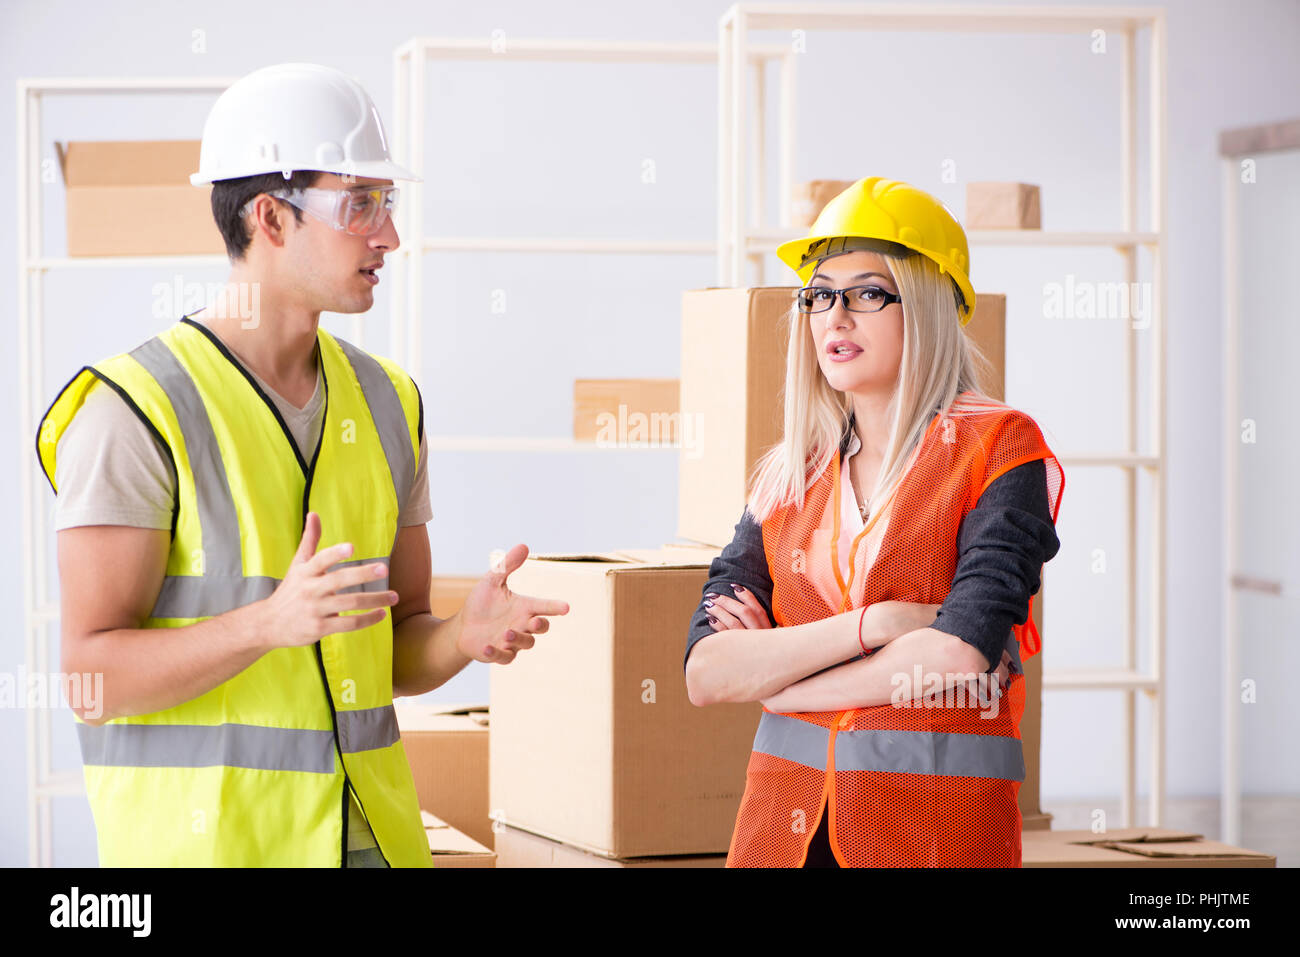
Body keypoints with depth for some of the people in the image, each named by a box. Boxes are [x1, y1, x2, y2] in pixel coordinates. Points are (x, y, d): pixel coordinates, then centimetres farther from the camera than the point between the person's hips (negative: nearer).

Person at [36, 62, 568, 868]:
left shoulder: (385, 403, 9)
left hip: (369, 832, 6)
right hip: (202, 836, -6)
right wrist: (274, 622, -29)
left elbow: (396, 656, 13)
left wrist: (469, 636, -9)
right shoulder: (134, 409, -11)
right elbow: (91, 678, -15)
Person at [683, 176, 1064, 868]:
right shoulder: (791, 473, 10)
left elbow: (960, 656, -17)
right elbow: (704, 673, 0)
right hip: (786, 815, 4)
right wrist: (875, 623, -13)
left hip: (937, 822, -4)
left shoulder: (998, 447, -3)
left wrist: (770, 673, -5)